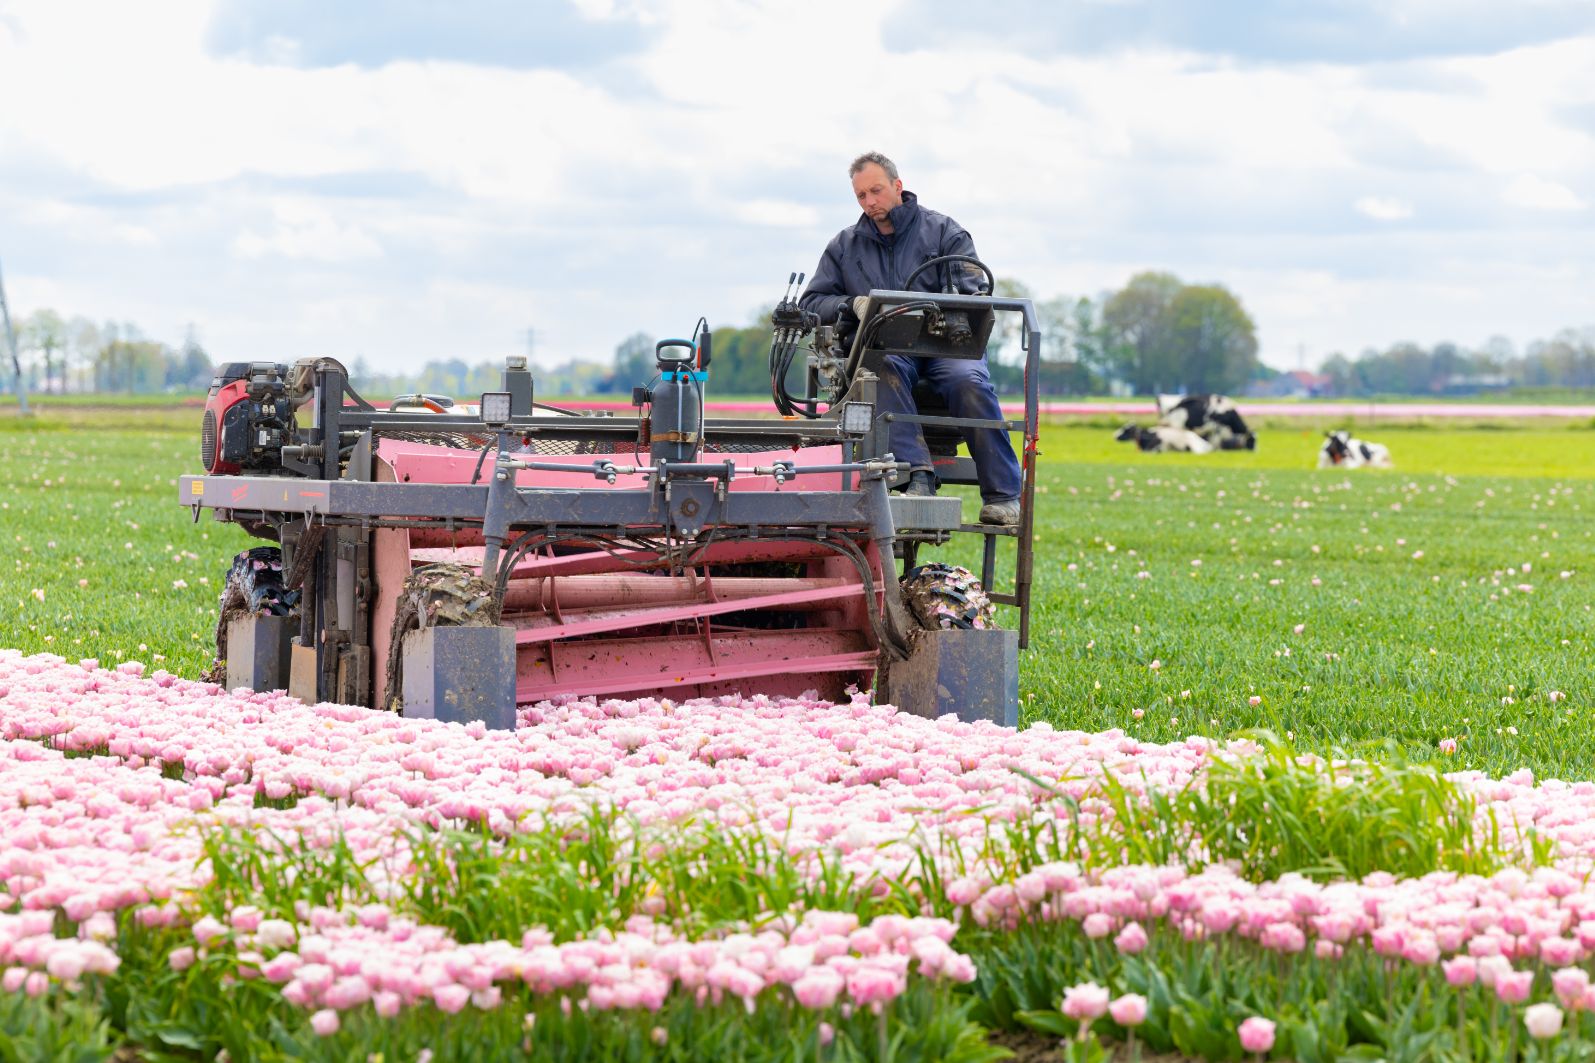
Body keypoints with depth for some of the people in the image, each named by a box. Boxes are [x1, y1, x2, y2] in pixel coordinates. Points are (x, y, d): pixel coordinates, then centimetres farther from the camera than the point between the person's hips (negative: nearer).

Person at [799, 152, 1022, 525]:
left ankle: (1002, 496, -31)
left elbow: (971, 297, 0)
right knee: (883, 368, -37)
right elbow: (811, 302, 14)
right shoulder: (846, 245, 19)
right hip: (886, 349, 1)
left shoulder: (944, 232, 10)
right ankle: (918, 475, -48)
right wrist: (853, 305, -6)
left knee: (970, 383, -34)